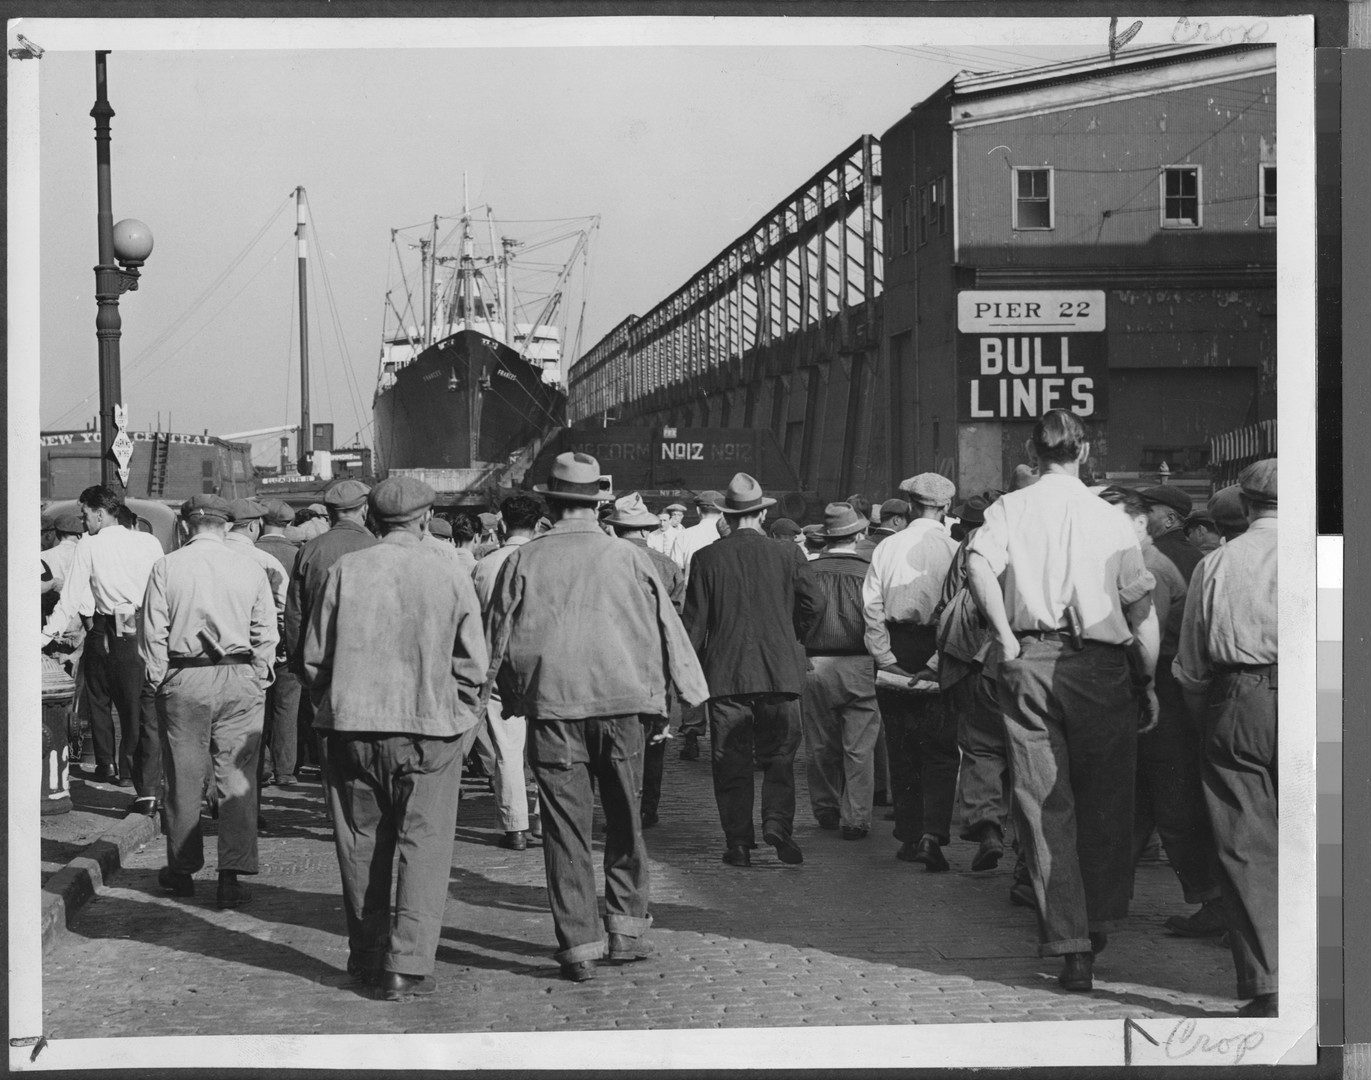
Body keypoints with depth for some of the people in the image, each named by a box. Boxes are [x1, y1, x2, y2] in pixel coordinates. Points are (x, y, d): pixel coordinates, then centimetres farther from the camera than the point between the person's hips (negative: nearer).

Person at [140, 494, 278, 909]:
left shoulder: (166, 568, -1)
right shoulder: (249, 568, 2)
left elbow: (153, 634, -2)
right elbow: (266, 634, 4)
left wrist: (159, 682, 6)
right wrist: (259, 680, 12)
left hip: (183, 680, 0)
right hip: (240, 679, 0)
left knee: (184, 778, 11)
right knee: (237, 779, 3)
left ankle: (182, 869, 22)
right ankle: (232, 875, -1)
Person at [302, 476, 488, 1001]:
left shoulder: (345, 571, -1)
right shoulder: (452, 579, -3)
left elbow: (314, 656, 3)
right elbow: (471, 667, 0)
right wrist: (463, 725, 13)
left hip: (352, 727, 2)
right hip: (430, 728, -2)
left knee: (361, 847, 13)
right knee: (423, 846, 2)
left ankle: (367, 957, 22)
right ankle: (407, 965, -4)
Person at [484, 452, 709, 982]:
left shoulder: (524, 562, 0)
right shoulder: (629, 558, 1)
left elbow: (496, 638, 6)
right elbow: (669, 629, 6)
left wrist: (510, 695, 20)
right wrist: (693, 695, 15)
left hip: (551, 705, -1)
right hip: (621, 701, 1)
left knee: (565, 825, 3)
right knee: (625, 819, 15)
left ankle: (578, 943, 2)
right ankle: (626, 928, 18)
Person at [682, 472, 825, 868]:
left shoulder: (707, 558, -1)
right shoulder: (786, 556, 0)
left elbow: (694, 620, -1)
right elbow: (814, 603, -5)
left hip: (725, 673, 0)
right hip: (779, 672, 0)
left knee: (731, 764, 6)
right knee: (778, 757, 10)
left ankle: (738, 842, 5)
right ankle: (777, 821, -9)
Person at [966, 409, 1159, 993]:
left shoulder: (1009, 509, 6)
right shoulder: (1111, 519, 7)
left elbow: (979, 563, -15)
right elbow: (1143, 612, 4)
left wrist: (1005, 637, -11)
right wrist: (1148, 683, 11)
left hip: (1030, 660, 0)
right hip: (1102, 665, 0)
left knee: (1045, 803, 2)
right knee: (1106, 801, 15)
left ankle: (1069, 945, -1)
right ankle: (1100, 920, 22)